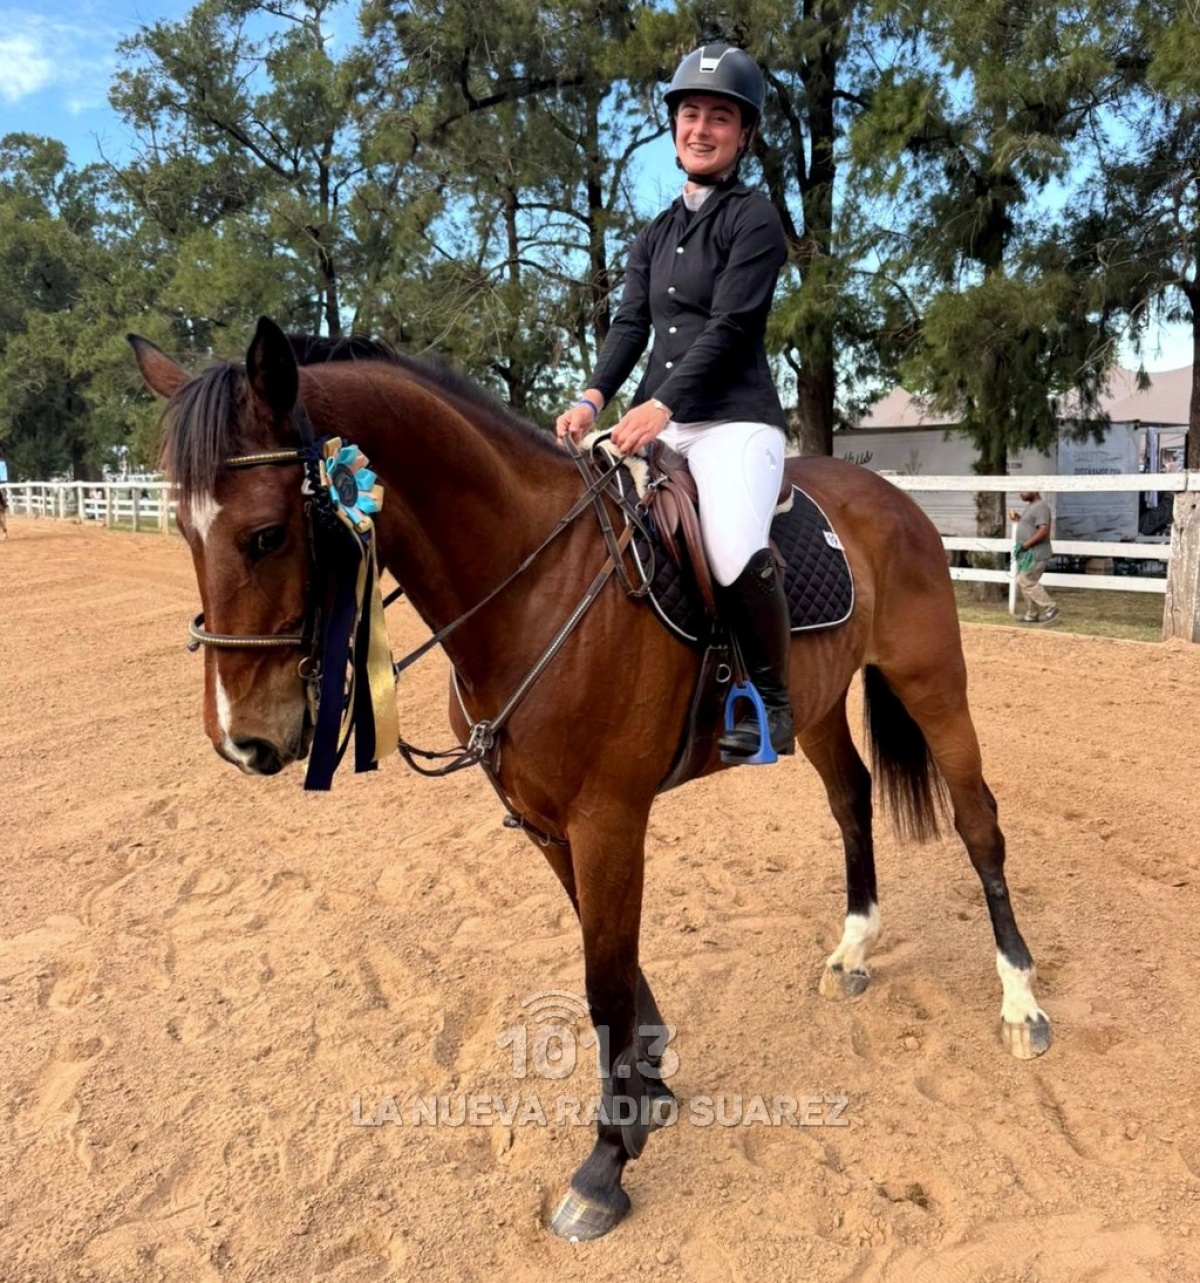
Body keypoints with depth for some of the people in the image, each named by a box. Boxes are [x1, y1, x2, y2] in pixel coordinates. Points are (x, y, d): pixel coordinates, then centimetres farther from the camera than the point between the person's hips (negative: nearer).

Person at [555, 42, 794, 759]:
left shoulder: (755, 219, 0)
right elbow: (631, 323, 9)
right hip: (657, 418, 7)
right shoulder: (655, 235, 19)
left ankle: (772, 701, -8)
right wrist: (594, 397, -9)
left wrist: (659, 406, -23)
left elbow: (728, 327, -11)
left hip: (735, 417, -7)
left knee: (737, 554, -31)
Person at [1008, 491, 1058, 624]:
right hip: (1028, 553, 11)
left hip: (1036, 554, -11)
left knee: (1026, 582, -11)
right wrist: (1018, 518, 14)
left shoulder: (1041, 507, -17)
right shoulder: (1031, 506, 15)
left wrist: (1026, 544, -24)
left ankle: (1050, 609, -3)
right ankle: (1032, 614, 19)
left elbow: (1044, 530, -26)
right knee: (1023, 582, 12)